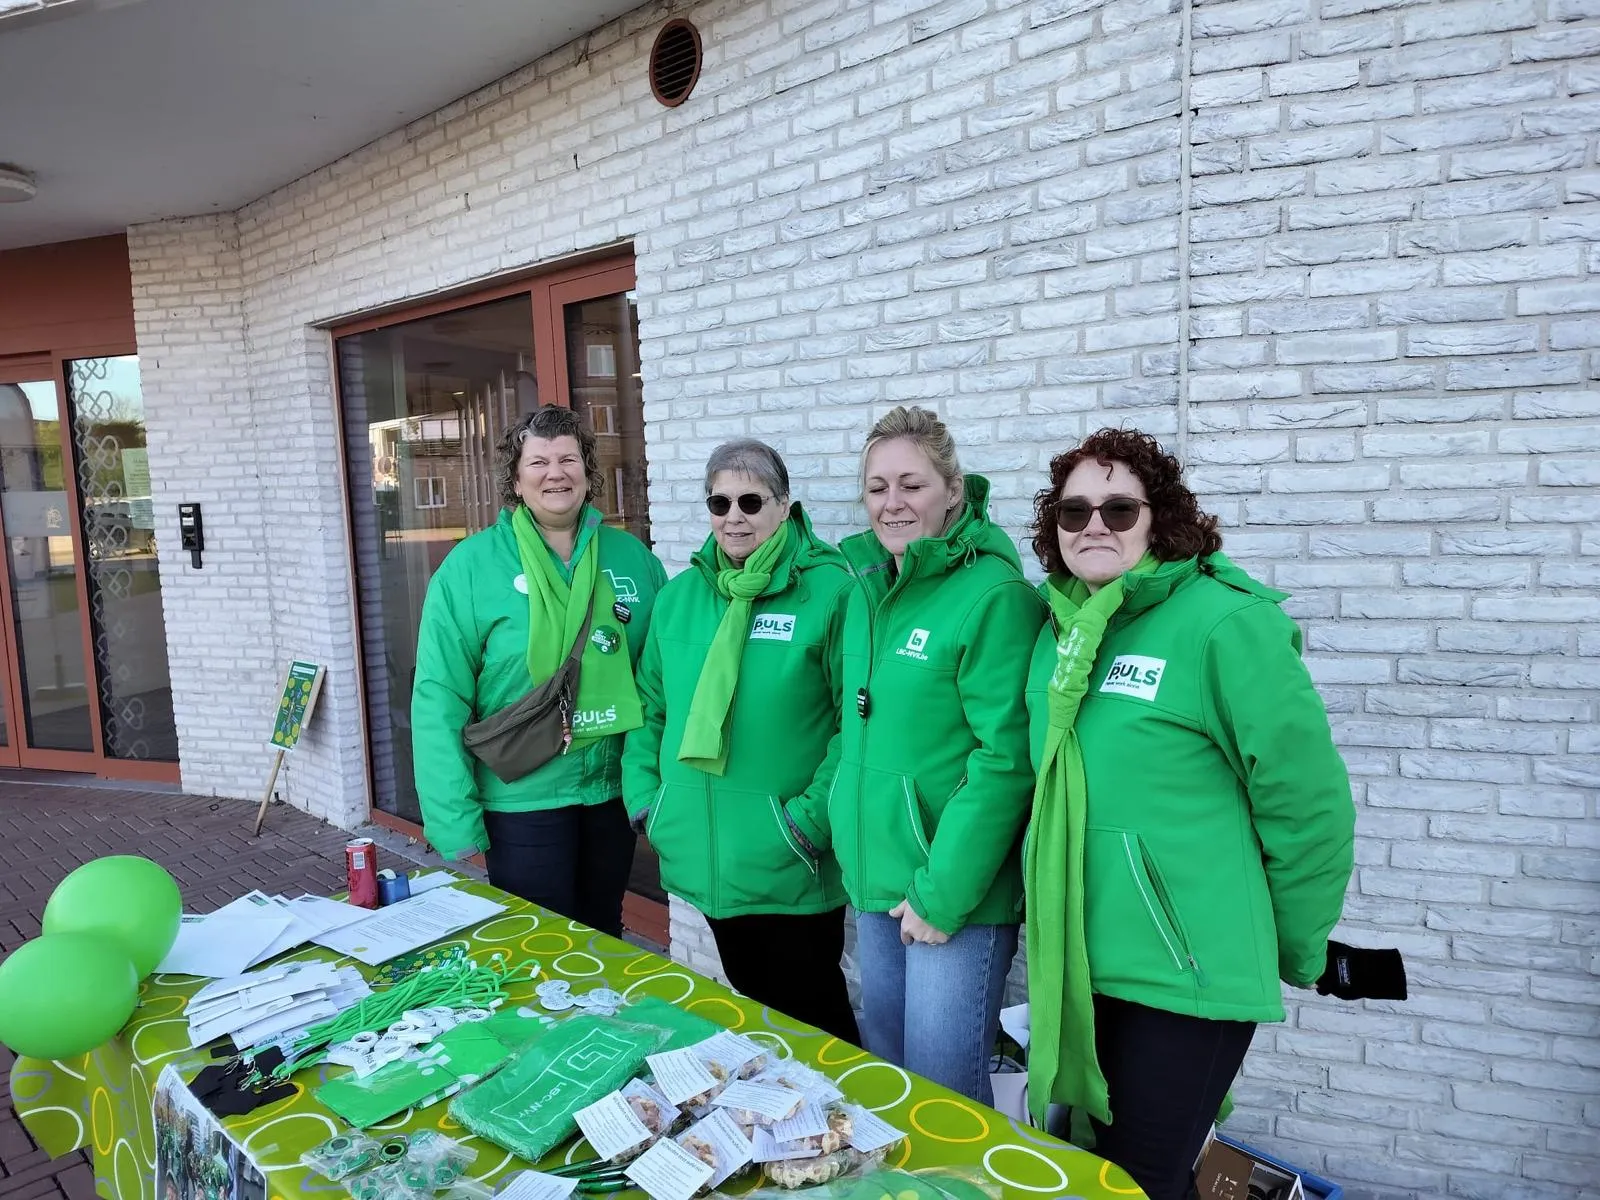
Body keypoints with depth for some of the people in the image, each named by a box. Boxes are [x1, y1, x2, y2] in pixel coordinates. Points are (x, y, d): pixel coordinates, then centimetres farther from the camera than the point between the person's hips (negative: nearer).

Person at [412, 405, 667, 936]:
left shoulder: (633, 557, -1)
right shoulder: (470, 566, -11)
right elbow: (440, 700, -12)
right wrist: (455, 822, -16)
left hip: (616, 789, 4)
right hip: (521, 799, -3)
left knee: (604, 939, 22)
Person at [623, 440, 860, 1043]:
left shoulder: (828, 589, -12)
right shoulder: (680, 595, 6)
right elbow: (650, 707, 12)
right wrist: (646, 799, 4)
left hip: (790, 865, -5)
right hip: (703, 854, 5)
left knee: (810, 1015, 12)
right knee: (747, 1005, 24)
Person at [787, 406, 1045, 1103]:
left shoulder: (994, 595, -16)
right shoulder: (866, 588, 7)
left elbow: (1005, 757, -19)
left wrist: (943, 893, -17)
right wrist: (815, 817, 9)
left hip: (958, 894, -7)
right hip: (873, 884, 7)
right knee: (883, 1071, 21)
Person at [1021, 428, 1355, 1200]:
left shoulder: (1225, 620, -17)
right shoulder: (1061, 626, 3)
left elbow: (1307, 804, -10)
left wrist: (1294, 952, 0)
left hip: (1184, 976, -6)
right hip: (1072, 968, 7)